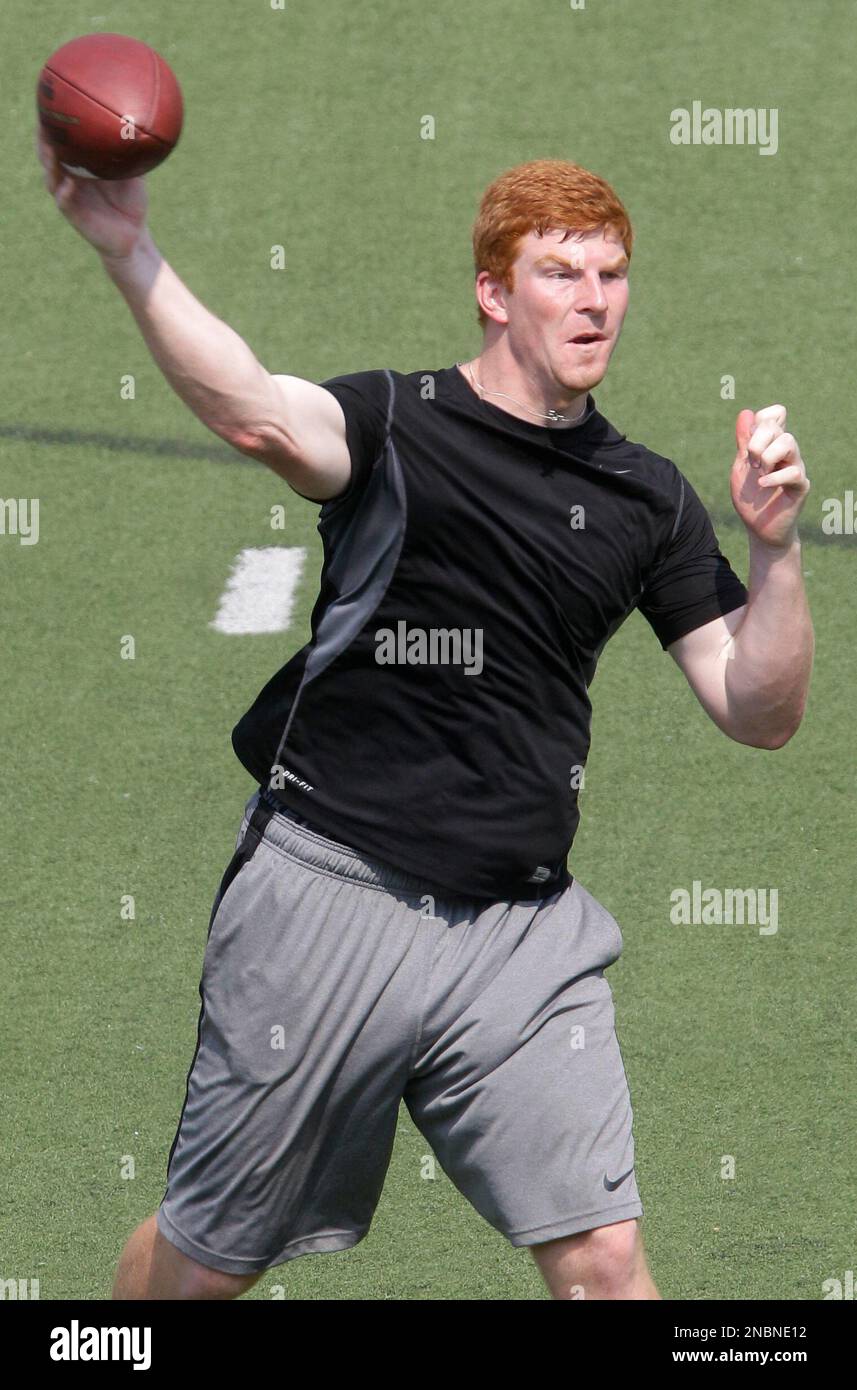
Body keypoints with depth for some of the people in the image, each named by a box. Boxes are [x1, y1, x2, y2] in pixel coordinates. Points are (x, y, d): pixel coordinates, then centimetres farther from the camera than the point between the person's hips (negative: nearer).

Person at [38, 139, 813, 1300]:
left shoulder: (647, 498, 9)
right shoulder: (396, 425, -4)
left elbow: (759, 714, 7)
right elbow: (262, 416, -27)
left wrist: (774, 550, -11)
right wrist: (128, 253, -44)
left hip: (522, 931, 3)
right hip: (332, 893, -3)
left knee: (603, 1260, -7)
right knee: (207, 1263, 8)